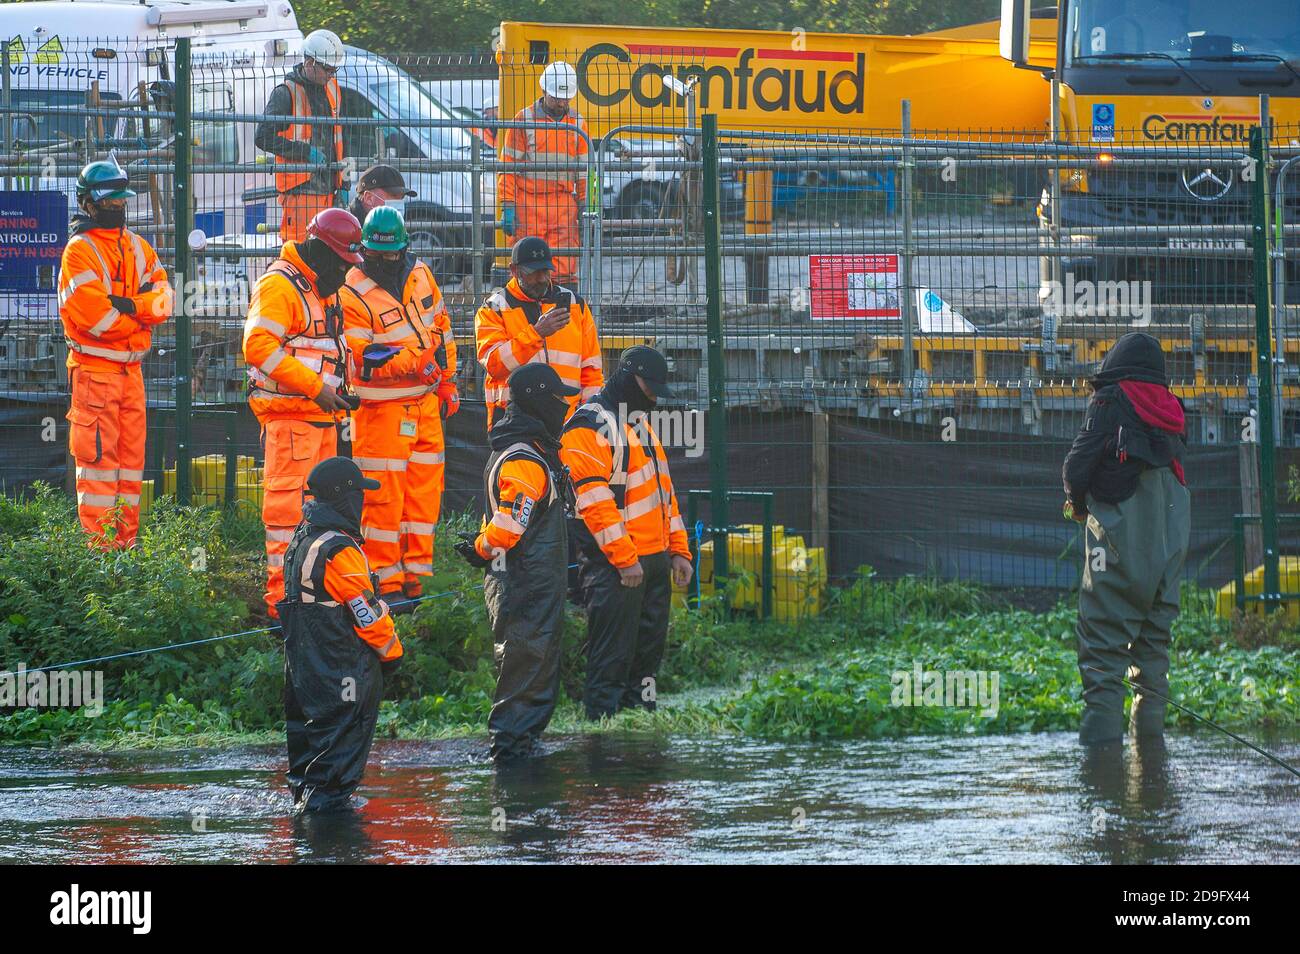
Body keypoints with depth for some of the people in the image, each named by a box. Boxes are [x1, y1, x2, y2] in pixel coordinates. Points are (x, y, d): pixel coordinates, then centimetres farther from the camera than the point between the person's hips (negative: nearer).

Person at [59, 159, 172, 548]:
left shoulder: (138, 248, 13)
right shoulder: (79, 251, -9)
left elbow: (163, 299, 3)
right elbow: (93, 315, -18)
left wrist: (128, 306, -15)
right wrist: (141, 313, -6)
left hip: (131, 368, 7)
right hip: (94, 367, -7)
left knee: (131, 455, 8)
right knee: (98, 457, -8)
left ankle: (126, 538, 13)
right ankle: (98, 542, -6)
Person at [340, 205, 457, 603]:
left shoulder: (420, 275, 6)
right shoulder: (353, 295, -15)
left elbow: (441, 328, 18)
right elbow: (360, 361, -20)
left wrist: (448, 382, 17)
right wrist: (413, 362, -29)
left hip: (427, 405, 7)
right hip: (382, 410, -7)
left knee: (424, 494, 8)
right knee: (383, 496, -8)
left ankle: (413, 578, 15)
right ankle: (385, 582, -3)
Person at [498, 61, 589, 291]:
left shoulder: (577, 123, 11)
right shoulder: (524, 120, 2)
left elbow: (584, 170, 17)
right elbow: (509, 166, 2)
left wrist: (585, 207, 11)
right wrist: (508, 207, -4)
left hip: (563, 203, 2)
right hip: (528, 202, -2)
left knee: (566, 269, -7)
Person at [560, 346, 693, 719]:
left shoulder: (639, 423, 20)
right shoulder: (589, 426, -11)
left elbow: (662, 489, 24)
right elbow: (594, 499, -18)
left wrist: (678, 549, 17)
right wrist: (624, 558, -21)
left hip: (654, 559, 9)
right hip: (614, 564, -9)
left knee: (649, 650, 11)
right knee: (612, 656, -8)